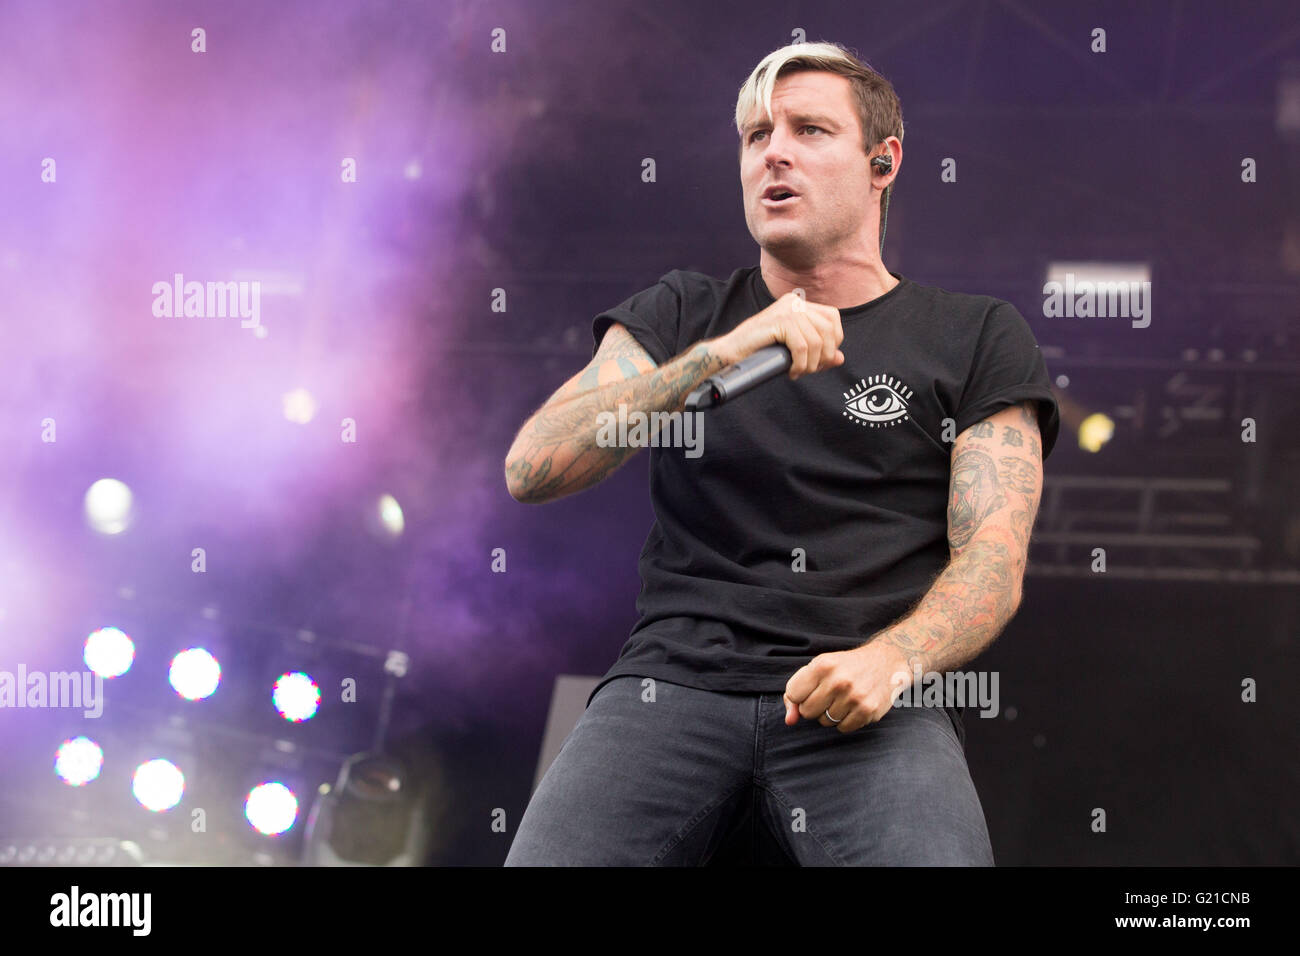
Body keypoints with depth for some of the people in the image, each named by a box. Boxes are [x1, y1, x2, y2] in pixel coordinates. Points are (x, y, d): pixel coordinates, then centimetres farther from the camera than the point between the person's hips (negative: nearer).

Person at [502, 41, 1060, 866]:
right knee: (549, 858, -28)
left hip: (868, 709, -1)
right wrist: (717, 358, -10)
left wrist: (890, 660, -17)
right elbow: (531, 472, 4)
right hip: (678, 677, 1)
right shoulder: (680, 317, 20)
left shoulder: (977, 339, 16)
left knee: (929, 853, -34)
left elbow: (992, 566, 6)